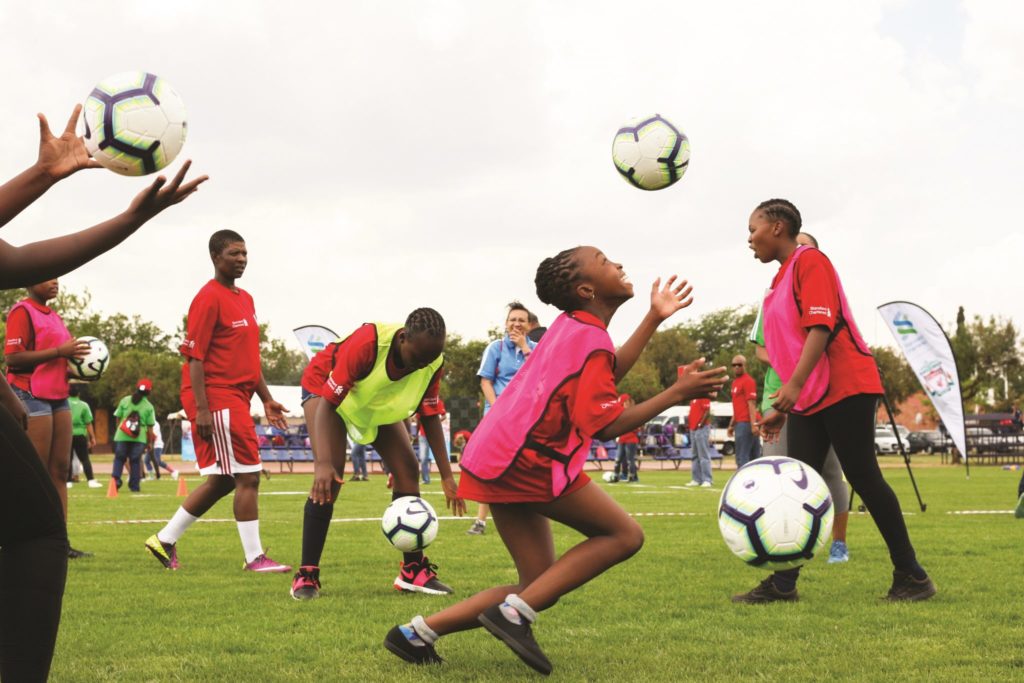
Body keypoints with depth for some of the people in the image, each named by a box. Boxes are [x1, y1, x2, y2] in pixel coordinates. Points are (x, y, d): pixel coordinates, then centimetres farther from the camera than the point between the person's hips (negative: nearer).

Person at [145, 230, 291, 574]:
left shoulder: (245, 299, 16)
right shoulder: (209, 298, -11)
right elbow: (194, 357, -15)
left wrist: (266, 398, 19)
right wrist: (201, 409, -20)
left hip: (236, 400, 9)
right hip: (217, 400, -9)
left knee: (222, 481, 12)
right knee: (248, 477, -7)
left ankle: (165, 540, 21)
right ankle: (254, 558, 1)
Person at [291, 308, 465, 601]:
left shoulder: (432, 359, -25)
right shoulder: (366, 344, -41)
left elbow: (430, 417, -12)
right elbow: (327, 402, -39)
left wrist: (446, 476, -16)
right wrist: (324, 463, -50)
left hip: (381, 403, 6)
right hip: (323, 386, -5)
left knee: (408, 470, -7)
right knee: (330, 477, -23)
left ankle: (413, 570, 3)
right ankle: (306, 575, -15)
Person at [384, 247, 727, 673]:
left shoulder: (571, 326, 15)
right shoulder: (591, 341, -13)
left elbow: (604, 376, 29)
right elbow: (606, 425, -19)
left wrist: (654, 318, 29)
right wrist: (676, 394, -16)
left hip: (499, 458, 9)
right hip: (526, 460, -9)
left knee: (539, 587, 10)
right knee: (624, 534, -3)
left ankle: (418, 633, 7)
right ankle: (515, 614, -11)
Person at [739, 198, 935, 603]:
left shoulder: (809, 261, -7)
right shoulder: (781, 279, 19)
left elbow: (821, 327, -19)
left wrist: (794, 385, -28)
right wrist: (781, 408, 20)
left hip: (846, 388, -9)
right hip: (807, 399, 9)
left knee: (863, 478, -6)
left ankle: (911, 575, 3)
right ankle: (783, 583, 1)